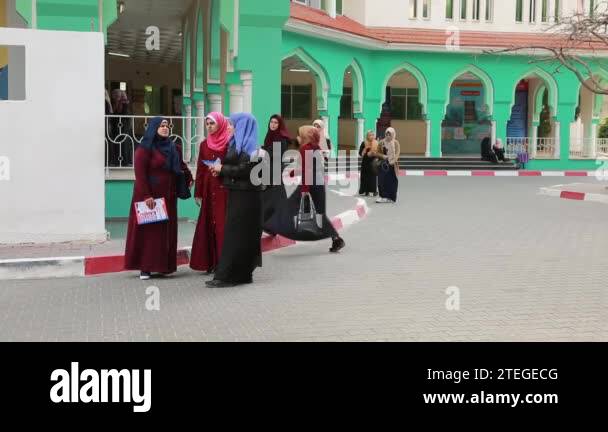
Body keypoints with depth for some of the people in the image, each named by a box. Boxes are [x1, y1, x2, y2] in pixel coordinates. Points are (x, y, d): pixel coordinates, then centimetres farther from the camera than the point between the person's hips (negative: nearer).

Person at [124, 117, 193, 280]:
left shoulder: (174, 148, 12)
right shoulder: (145, 148, -8)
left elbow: (181, 165, 29)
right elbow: (140, 173, -14)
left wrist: (189, 178, 16)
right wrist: (146, 195, -20)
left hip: (168, 197, 6)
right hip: (149, 197, -6)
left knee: (166, 231, 6)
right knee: (148, 231, -3)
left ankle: (163, 266, 12)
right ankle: (145, 267, 2)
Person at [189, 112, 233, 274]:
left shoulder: (230, 143, -1)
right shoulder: (204, 144, 12)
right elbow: (200, 170, 11)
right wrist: (198, 193, 8)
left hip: (224, 189, -4)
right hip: (208, 189, 5)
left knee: (223, 224, -6)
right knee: (208, 225, 4)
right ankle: (211, 263, 10)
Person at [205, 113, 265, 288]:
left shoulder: (248, 146, -13)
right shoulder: (238, 143, 15)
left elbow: (245, 170, -22)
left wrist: (222, 168, -12)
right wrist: (220, 170, 0)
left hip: (244, 196, -9)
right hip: (238, 193, 9)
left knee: (235, 235, -7)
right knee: (243, 235, 11)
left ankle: (226, 276, -5)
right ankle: (242, 273, 16)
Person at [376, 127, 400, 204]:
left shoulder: (396, 143, 0)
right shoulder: (382, 142, 5)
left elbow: (397, 153, -7)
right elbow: (378, 152, 7)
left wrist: (393, 161, -22)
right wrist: (382, 156, -12)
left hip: (392, 165, -1)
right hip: (383, 164, 2)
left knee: (392, 181, 1)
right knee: (382, 180, -4)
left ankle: (391, 197, 9)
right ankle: (383, 196, 3)